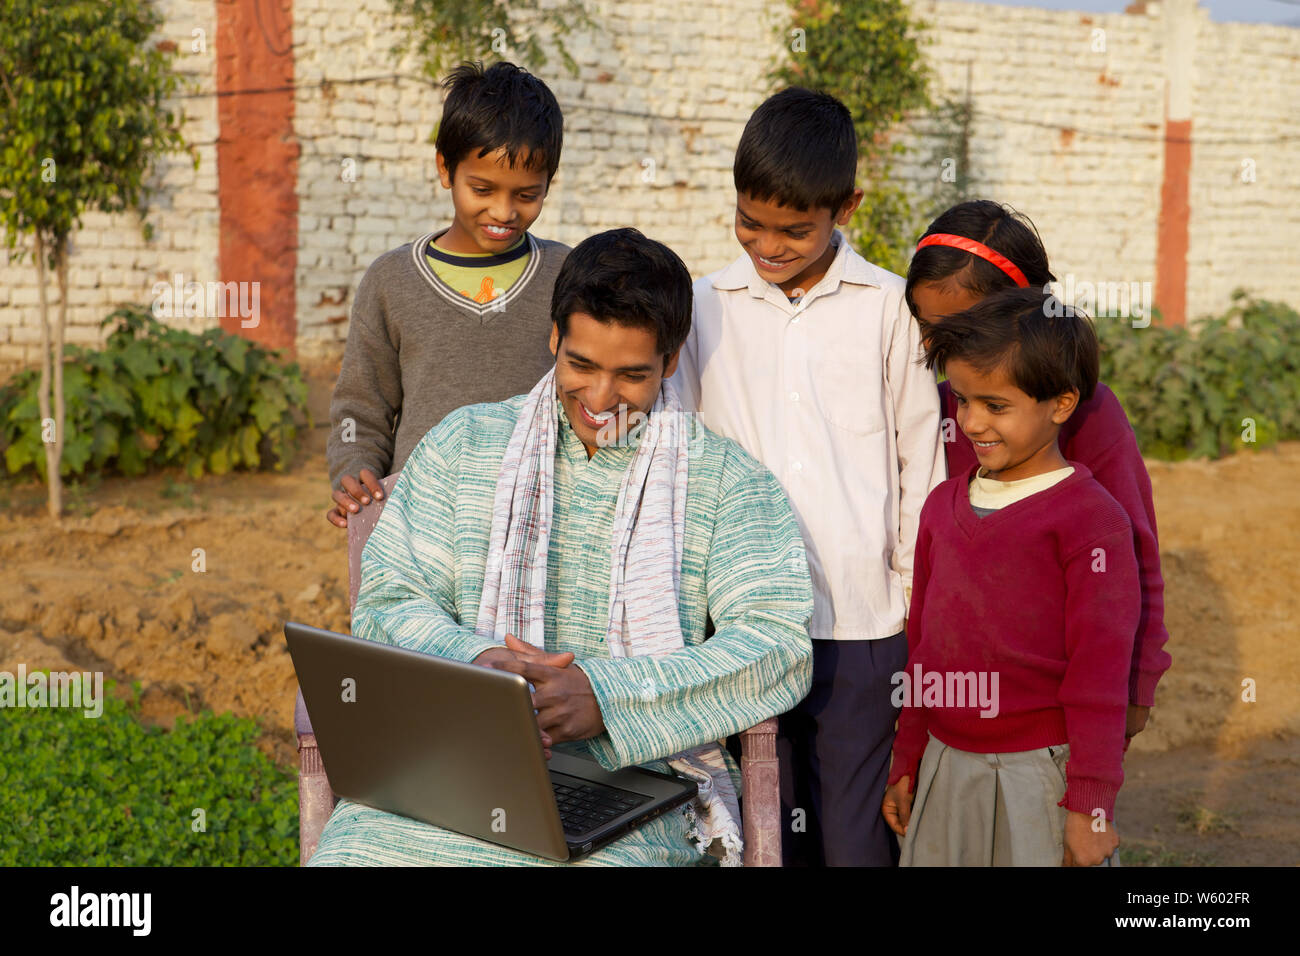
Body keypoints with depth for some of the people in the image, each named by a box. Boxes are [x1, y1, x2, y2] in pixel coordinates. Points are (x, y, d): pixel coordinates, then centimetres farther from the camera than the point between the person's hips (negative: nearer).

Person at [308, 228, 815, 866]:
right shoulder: (463, 443, 15)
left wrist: (606, 694, -19)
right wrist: (471, 662, -14)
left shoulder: (727, 481, 8)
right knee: (351, 849, -28)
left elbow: (781, 645, -5)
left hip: (635, 778, -2)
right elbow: (387, 601, 10)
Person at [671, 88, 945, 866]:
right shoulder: (703, 308, 6)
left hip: (863, 625, -1)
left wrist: (921, 617, 5)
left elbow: (922, 466, 6)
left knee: (857, 842, 1)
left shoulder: (890, 310, 1)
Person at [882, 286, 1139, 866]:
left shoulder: (1090, 518, -11)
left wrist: (1089, 806, -11)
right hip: (947, 769, 6)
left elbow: (1100, 668, -11)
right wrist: (906, 764, 17)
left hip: (1039, 775, -5)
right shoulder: (943, 504, 8)